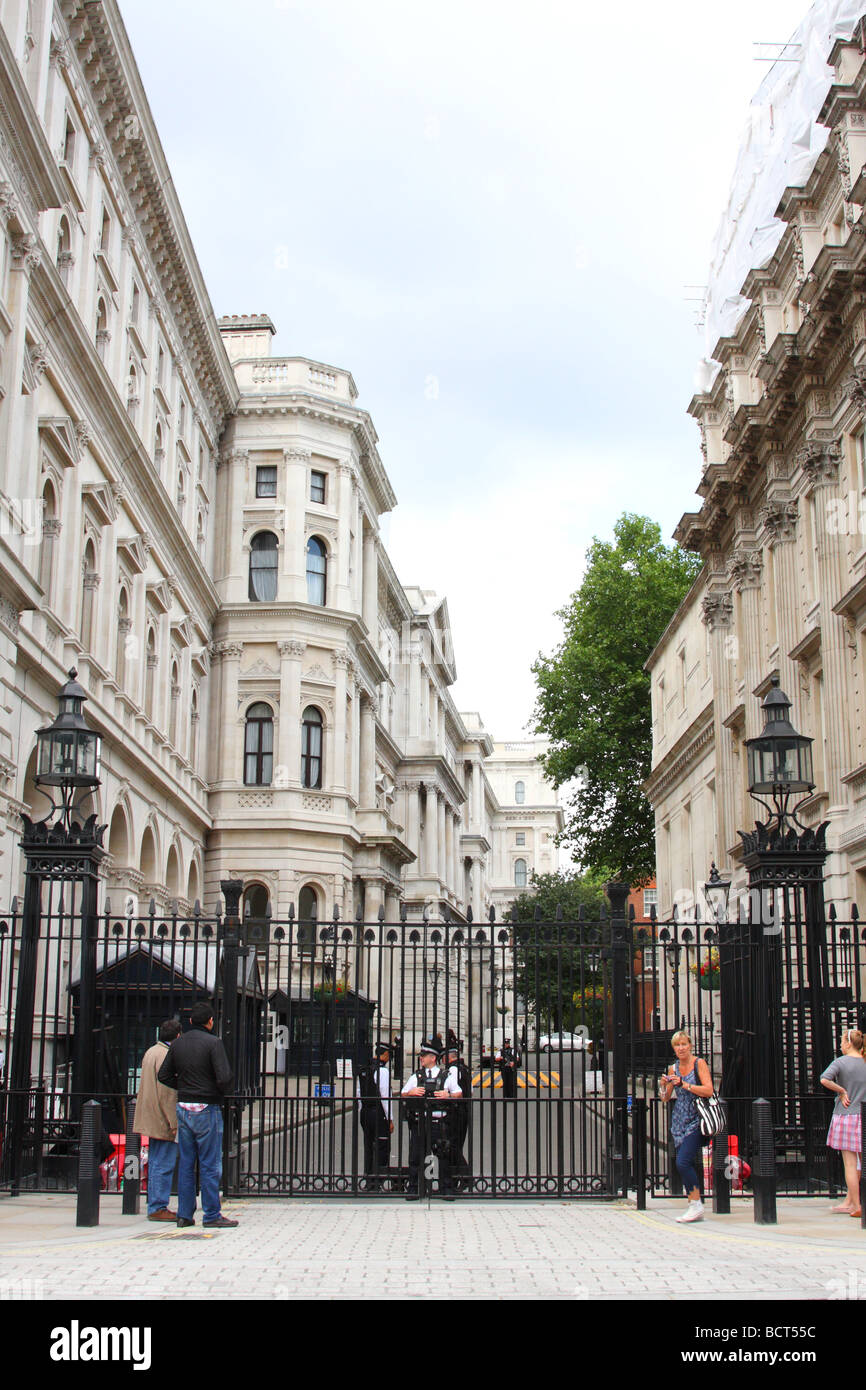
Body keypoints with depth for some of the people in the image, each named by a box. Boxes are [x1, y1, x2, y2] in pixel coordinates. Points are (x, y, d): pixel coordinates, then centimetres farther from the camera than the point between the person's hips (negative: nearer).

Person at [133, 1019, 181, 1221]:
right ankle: (158, 1208, -5)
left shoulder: (150, 1052, 15)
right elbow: (167, 1093, -21)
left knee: (156, 1164, 14)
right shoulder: (166, 1056, -16)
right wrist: (173, 1123, -19)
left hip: (151, 1119, 10)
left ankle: (155, 1206, 19)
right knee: (164, 1165, -6)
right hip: (163, 1121, -10)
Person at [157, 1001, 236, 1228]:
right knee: (210, 1165, 0)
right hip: (207, 1108, -6)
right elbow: (224, 1078, -18)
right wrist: (222, 1091, 2)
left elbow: (163, 1075, 11)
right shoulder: (213, 1043, -11)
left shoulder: (178, 1044, 8)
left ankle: (184, 1214, 13)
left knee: (185, 1164, 11)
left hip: (183, 1107, 6)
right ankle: (211, 1215, 2)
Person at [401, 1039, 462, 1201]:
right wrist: (411, 1092, -3)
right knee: (415, 1156, 2)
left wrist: (448, 1096, -9)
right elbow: (402, 1094, 18)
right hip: (418, 1121, 2)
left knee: (444, 1157, 1)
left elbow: (459, 1093, 11)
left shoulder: (447, 1075, 6)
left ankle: (445, 1189, 11)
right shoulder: (416, 1076, 13)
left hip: (439, 1122, -2)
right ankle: (413, 1189, 10)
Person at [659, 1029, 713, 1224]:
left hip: (695, 1120, -6)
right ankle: (695, 1208, 14)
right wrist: (665, 1086, -6)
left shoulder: (699, 1063, -4)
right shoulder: (673, 1068, 12)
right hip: (679, 1120, 6)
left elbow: (709, 1090, -15)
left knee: (683, 1162, -17)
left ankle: (696, 1203, -5)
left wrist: (684, 1084, -21)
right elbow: (665, 1098, 15)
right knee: (686, 1164, 6)